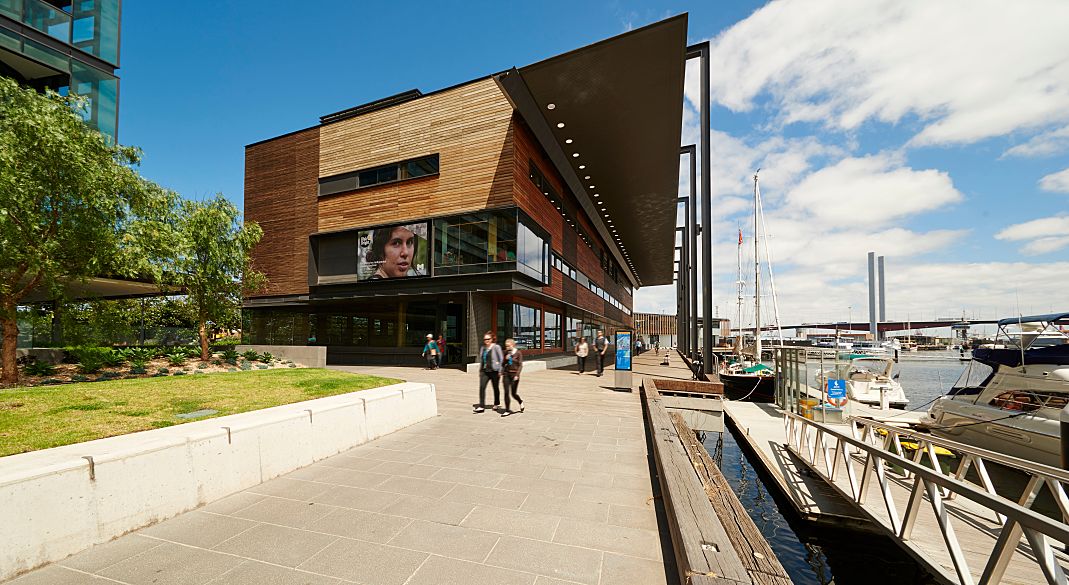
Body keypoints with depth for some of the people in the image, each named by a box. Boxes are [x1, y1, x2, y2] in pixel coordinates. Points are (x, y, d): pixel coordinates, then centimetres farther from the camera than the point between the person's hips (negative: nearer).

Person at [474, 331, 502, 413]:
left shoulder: (496, 347, -7)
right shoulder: (483, 348, 10)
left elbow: (501, 359, -6)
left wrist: (500, 371, -10)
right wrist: (480, 370, 16)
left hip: (494, 371, -4)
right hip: (484, 371, 4)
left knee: (495, 388, 11)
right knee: (482, 387, -10)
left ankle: (497, 403, 31)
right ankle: (481, 406, -7)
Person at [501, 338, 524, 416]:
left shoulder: (518, 353, -7)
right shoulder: (506, 353, 6)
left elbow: (520, 365, -9)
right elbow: (503, 364, 14)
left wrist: (517, 375, -14)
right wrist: (502, 374, 1)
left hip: (514, 374, -4)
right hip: (506, 374, 4)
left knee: (513, 393, 3)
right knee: (506, 392, -1)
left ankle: (521, 402, 33)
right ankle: (507, 410, 8)